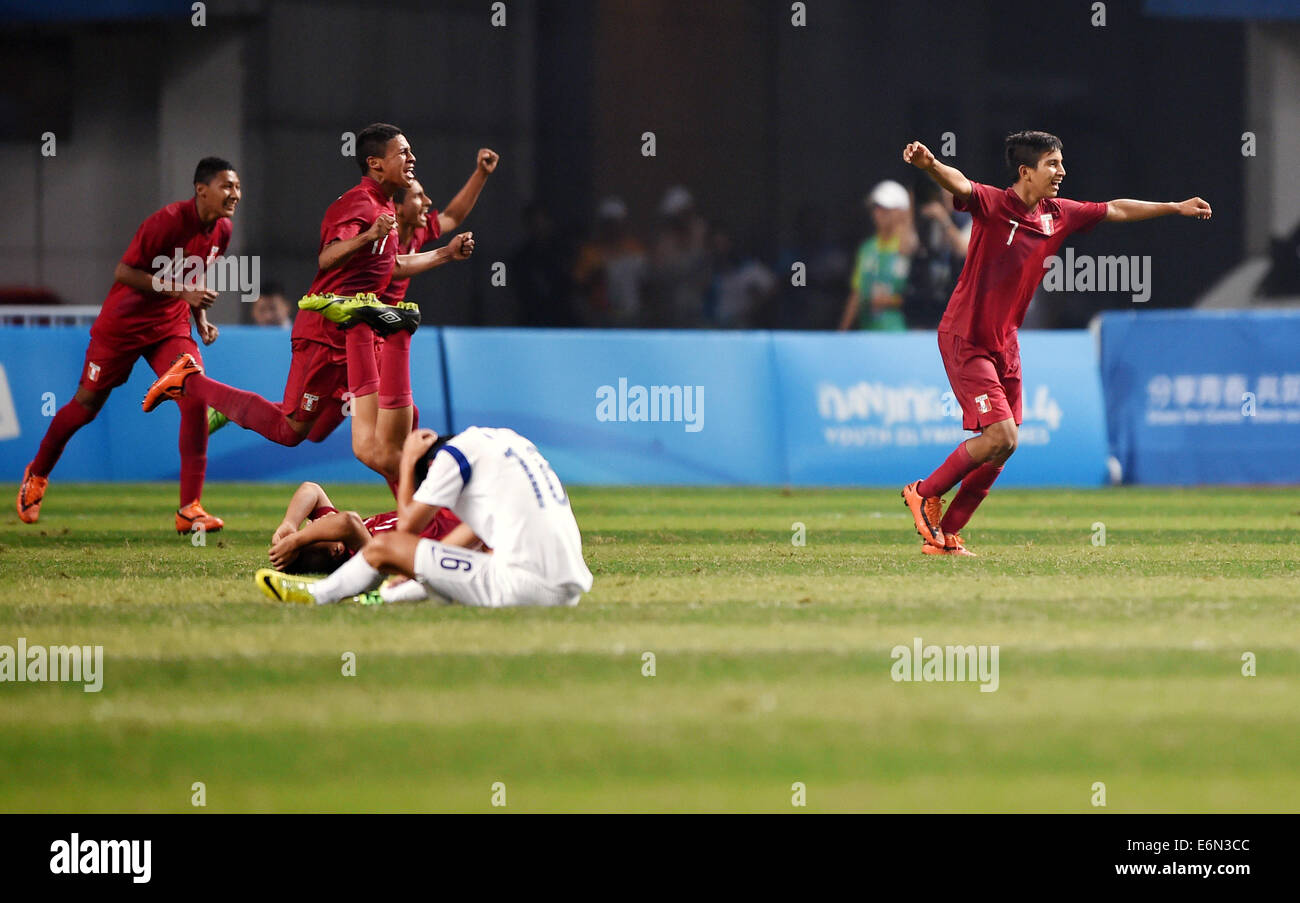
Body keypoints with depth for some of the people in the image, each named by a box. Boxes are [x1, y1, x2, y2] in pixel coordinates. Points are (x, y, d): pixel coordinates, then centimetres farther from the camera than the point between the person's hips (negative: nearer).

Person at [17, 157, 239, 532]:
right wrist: (180, 292, -29)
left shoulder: (221, 230, 0)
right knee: (87, 404, 8)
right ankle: (38, 473, 35)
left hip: (170, 327, 5)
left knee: (196, 400, -15)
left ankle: (190, 509, -13)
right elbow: (124, 272, -24)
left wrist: (200, 316, 4)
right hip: (122, 324, -5)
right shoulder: (168, 221, -24)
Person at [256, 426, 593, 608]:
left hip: (525, 586, -8)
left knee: (384, 546, 5)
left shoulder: (453, 453, 1)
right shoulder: (508, 438, 24)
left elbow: (408, 525, 7)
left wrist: (407, 464, 21)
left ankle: (317, 595, 27)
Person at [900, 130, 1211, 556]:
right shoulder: (993, 204, -15)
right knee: (1001, 436, -17)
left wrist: (1176, 207, 29)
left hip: (1005, 345, 8)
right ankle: (925, 493, 3)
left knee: (1000, 449, 6)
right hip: (965, 340, -8)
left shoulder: (1058, 214, 6)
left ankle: (944, 535, 17)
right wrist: (929, 164, -59)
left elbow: (1116, 210, 21)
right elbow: (959, 185, -37)